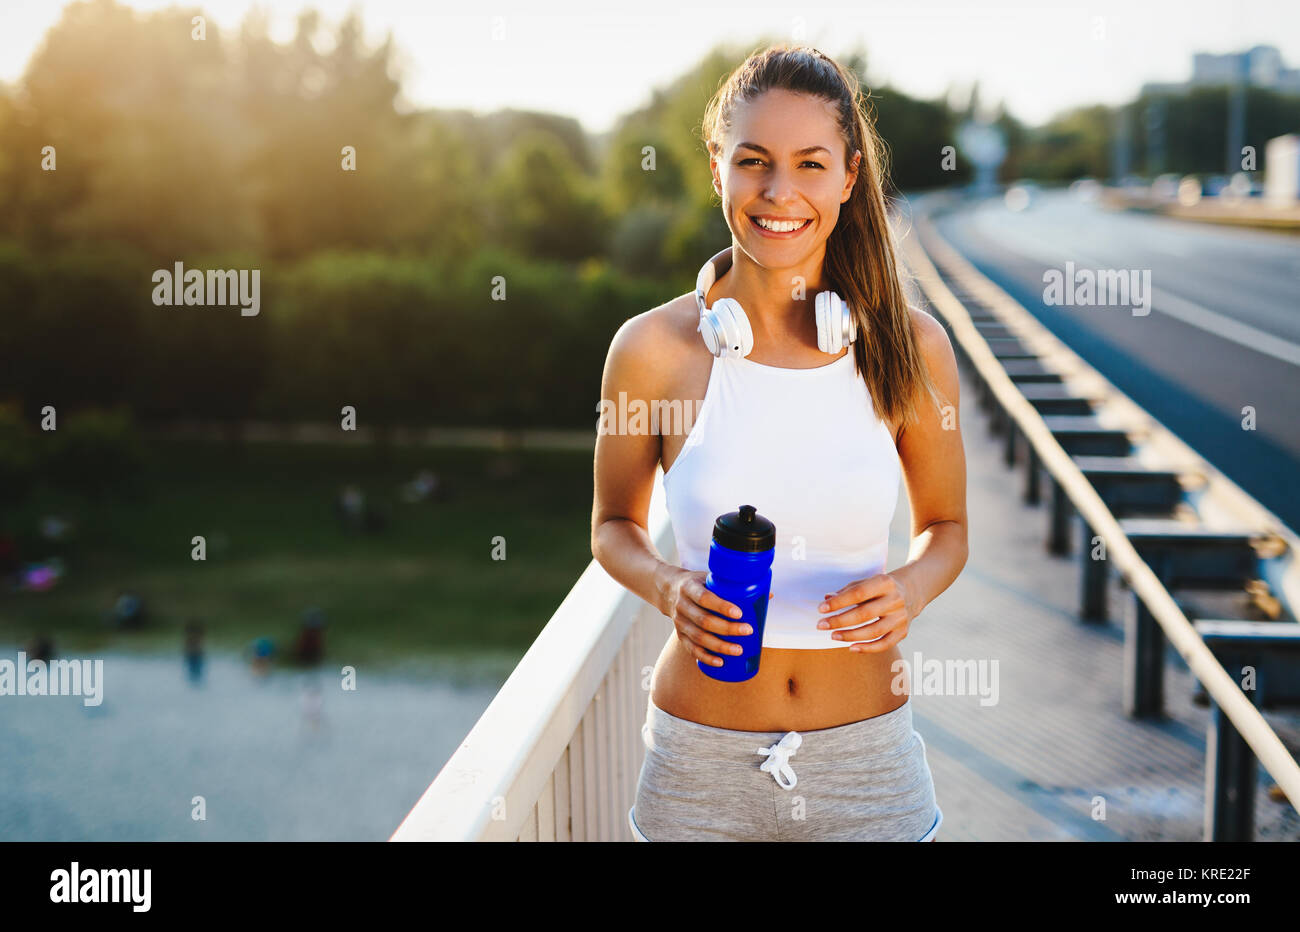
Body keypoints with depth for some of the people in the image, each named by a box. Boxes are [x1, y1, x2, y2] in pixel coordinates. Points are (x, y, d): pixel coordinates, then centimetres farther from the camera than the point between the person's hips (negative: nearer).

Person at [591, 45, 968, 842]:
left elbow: (946, 527, 8)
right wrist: (667, 588, -14)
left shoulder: (910, 346, -6)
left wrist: (910, 590, -13)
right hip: (700, 757, -1)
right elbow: (615, 526, 6)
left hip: (867, 754, 1)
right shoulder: (653, 349, -9)